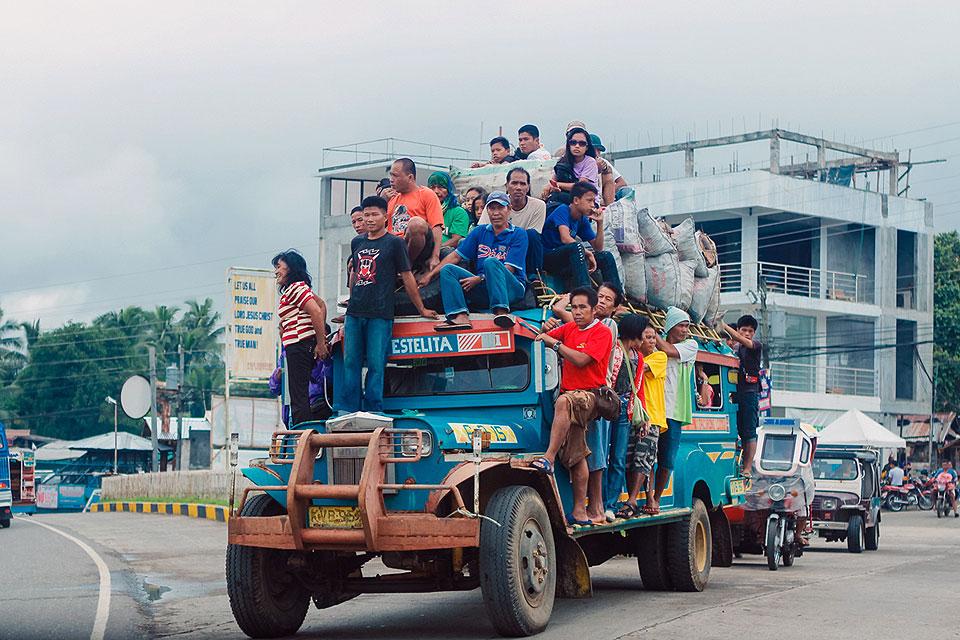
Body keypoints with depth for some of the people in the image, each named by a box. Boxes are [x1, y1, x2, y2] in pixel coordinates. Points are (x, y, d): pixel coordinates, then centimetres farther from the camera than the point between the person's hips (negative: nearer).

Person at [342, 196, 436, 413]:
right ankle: (347, 410, 9)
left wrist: (421, 309, 6)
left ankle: (373, 413, 0)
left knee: (376, 364, -4)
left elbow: (407, 277, 2)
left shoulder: (394, 243, 1)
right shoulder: (357, 243, 15)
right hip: (354, 313, 5)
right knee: (350, 362, 4)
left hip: (380, 314, -5)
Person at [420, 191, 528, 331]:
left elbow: (508, 269, -8)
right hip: (484, 289, 5)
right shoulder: (480, 231, 17)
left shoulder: (518, 234, 1)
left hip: (512, 287, -5)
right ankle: (461, 316, -34)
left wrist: (479, 279, -15)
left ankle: (501, 312, -49)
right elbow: (456, 256, 14)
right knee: (447, 269, -11)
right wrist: (430, 275, 6)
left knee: (491, 262, -32)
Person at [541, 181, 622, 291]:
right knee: (577, 246, -34)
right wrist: (587, 253, -25)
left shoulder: (583, 220, 10)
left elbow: (598, 248, 12)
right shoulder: (563, 210, -11)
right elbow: (565, 238, -27)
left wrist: (600, 223, 1)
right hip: (548, 258, -8)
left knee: (606, 256, 1)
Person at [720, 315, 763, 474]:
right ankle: (743, 464, 12)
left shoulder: (757, 346, 1)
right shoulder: (734, 348, 17)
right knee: (740, 431, 7)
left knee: (749, 432, -7)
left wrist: (724, 326, -18)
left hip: (750, 393, -5)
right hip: (736, 392, 5)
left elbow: (742, 341, -16)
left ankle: (747, 468, -9)